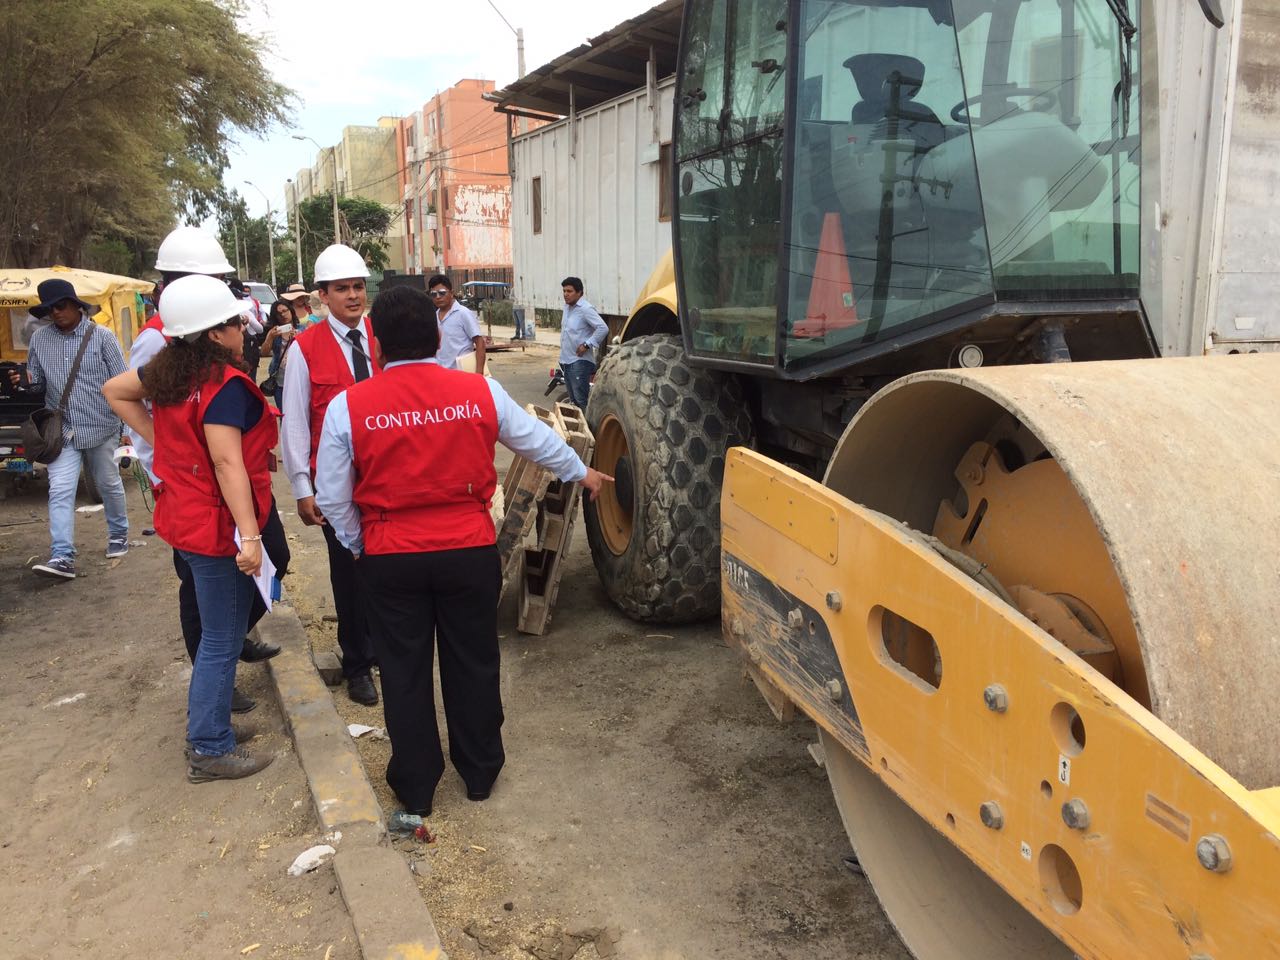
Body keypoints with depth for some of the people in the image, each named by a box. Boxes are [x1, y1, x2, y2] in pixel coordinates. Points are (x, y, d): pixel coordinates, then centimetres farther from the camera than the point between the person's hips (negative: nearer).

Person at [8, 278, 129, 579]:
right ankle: (62, 557, -9)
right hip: (61, 430, 2)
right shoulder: (39, 339, 4)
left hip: (101, 427, -2)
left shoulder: (101, 336, -5)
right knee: (60, 491, -7)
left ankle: (118, 534, 37)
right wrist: (24, 380, -10)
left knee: (109, 485, 14)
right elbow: (36, 375, 13)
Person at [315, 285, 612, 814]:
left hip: (390, 560, -1)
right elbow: (536, 438, 9)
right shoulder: (480, 391, -7)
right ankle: (480, 771, 34)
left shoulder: (348, 406, -9)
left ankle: (415, 785, 29)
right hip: (470, 551, 1)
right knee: (474, 663, 17)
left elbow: (332, 497, -3)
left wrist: (358, 546, 15)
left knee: (404, 672, 14)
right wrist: (581, 473, 27)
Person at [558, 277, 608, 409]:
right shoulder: (567, 307, 12)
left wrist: (587, 344, -21)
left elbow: (603, 328, -23)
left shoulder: (585, 309, -15)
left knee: (581, 400, -11)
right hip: (566, 360, 9)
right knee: (573, 399, 16)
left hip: (580, 361, -9)